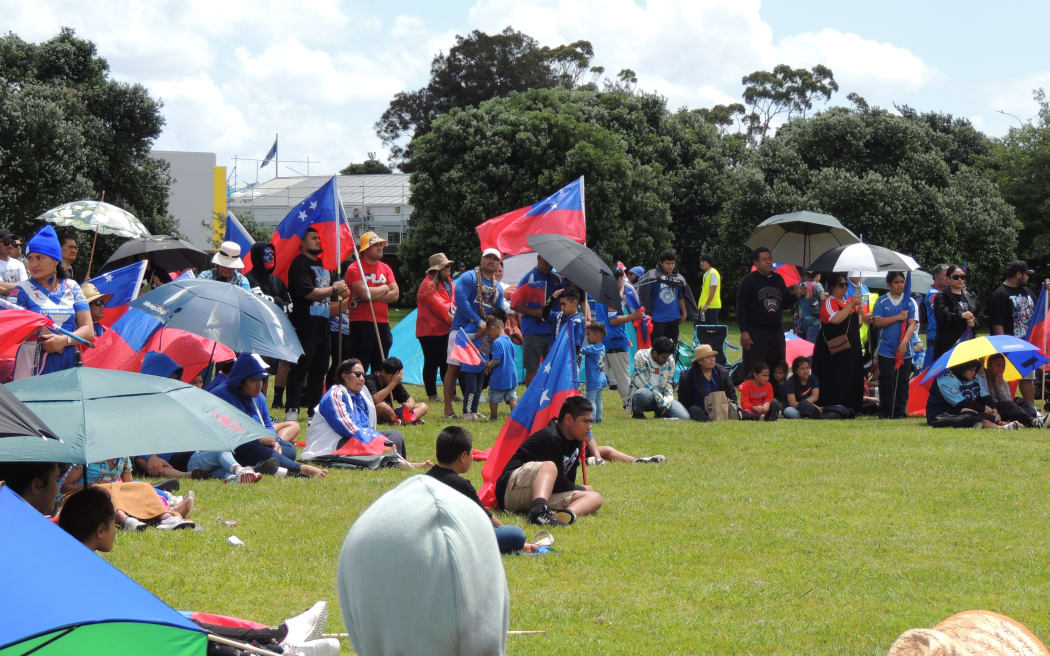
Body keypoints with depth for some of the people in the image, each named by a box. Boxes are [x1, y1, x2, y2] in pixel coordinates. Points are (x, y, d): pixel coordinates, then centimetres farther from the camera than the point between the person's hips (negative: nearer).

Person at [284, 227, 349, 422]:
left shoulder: (322, 265, 20)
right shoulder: (299, 265, -9)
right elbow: (310, 293, -19)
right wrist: (335, 289, -9)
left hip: (323, 325, 9)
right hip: (305, 325, -9)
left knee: (319, 368, 12)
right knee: (299, 369, -8)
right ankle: (292, 409, -6)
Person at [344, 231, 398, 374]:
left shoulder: (386, 268, 13)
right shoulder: (354, 269, -7)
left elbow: (395, 295, 3)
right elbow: (364, 293, -21)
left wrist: (372, 295, -11)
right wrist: (384, 289, -3)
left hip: (382, 324, 6)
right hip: (361, 324, -6)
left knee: (380, 369, 11)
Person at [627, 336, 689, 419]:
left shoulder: (670, 362, 2)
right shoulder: (641, 356, -13)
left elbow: (669, 386, 3)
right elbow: (642, 383, -21)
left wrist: (666, 403, -17)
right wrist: (661, 401, -25)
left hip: (659, 397, 4)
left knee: (684, 416, -17)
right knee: (644, 393, -42)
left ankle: (659, 412, 13)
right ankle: (637, 413, -8)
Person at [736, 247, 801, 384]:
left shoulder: (778, 279, 15)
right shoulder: (749, 281, -2)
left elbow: (785, 304, 20)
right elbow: (741, 307, -6)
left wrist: (795, 295, -2)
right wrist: (744, 331, -14)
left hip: (776, 331, 6)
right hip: (756, 332, -6)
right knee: (753, 372, -8)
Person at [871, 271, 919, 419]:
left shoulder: (910, 302, 5)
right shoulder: (882, 302, 4)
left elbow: (912, 324, -4)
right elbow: (877, 322, -7)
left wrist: (904, 343, -17)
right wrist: (898, 317, -10)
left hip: (904, 351, 1)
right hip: (886, 350, -1)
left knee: (902, 383, 2)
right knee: (886, 383, 0)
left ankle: (900, 413, 8)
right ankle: (885, 413, 6)